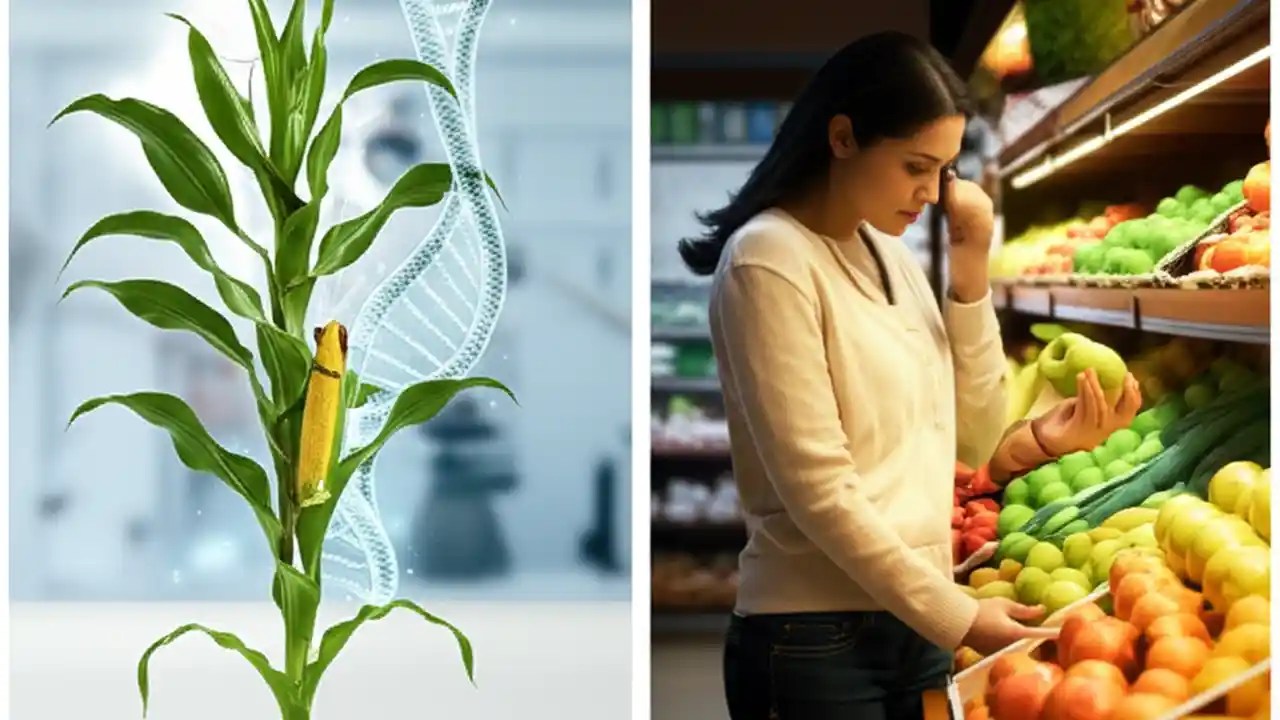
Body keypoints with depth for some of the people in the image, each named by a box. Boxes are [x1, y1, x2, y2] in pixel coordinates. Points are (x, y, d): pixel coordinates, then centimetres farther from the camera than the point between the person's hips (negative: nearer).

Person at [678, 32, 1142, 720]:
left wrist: (970, 271, -1)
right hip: (816, 634, -7)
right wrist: (957, 615, -14)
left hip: (914, 621, 7)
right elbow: (818, 491, -17)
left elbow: (970, 441, 7)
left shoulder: (890, 254, 11)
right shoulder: (769, 262, -13)